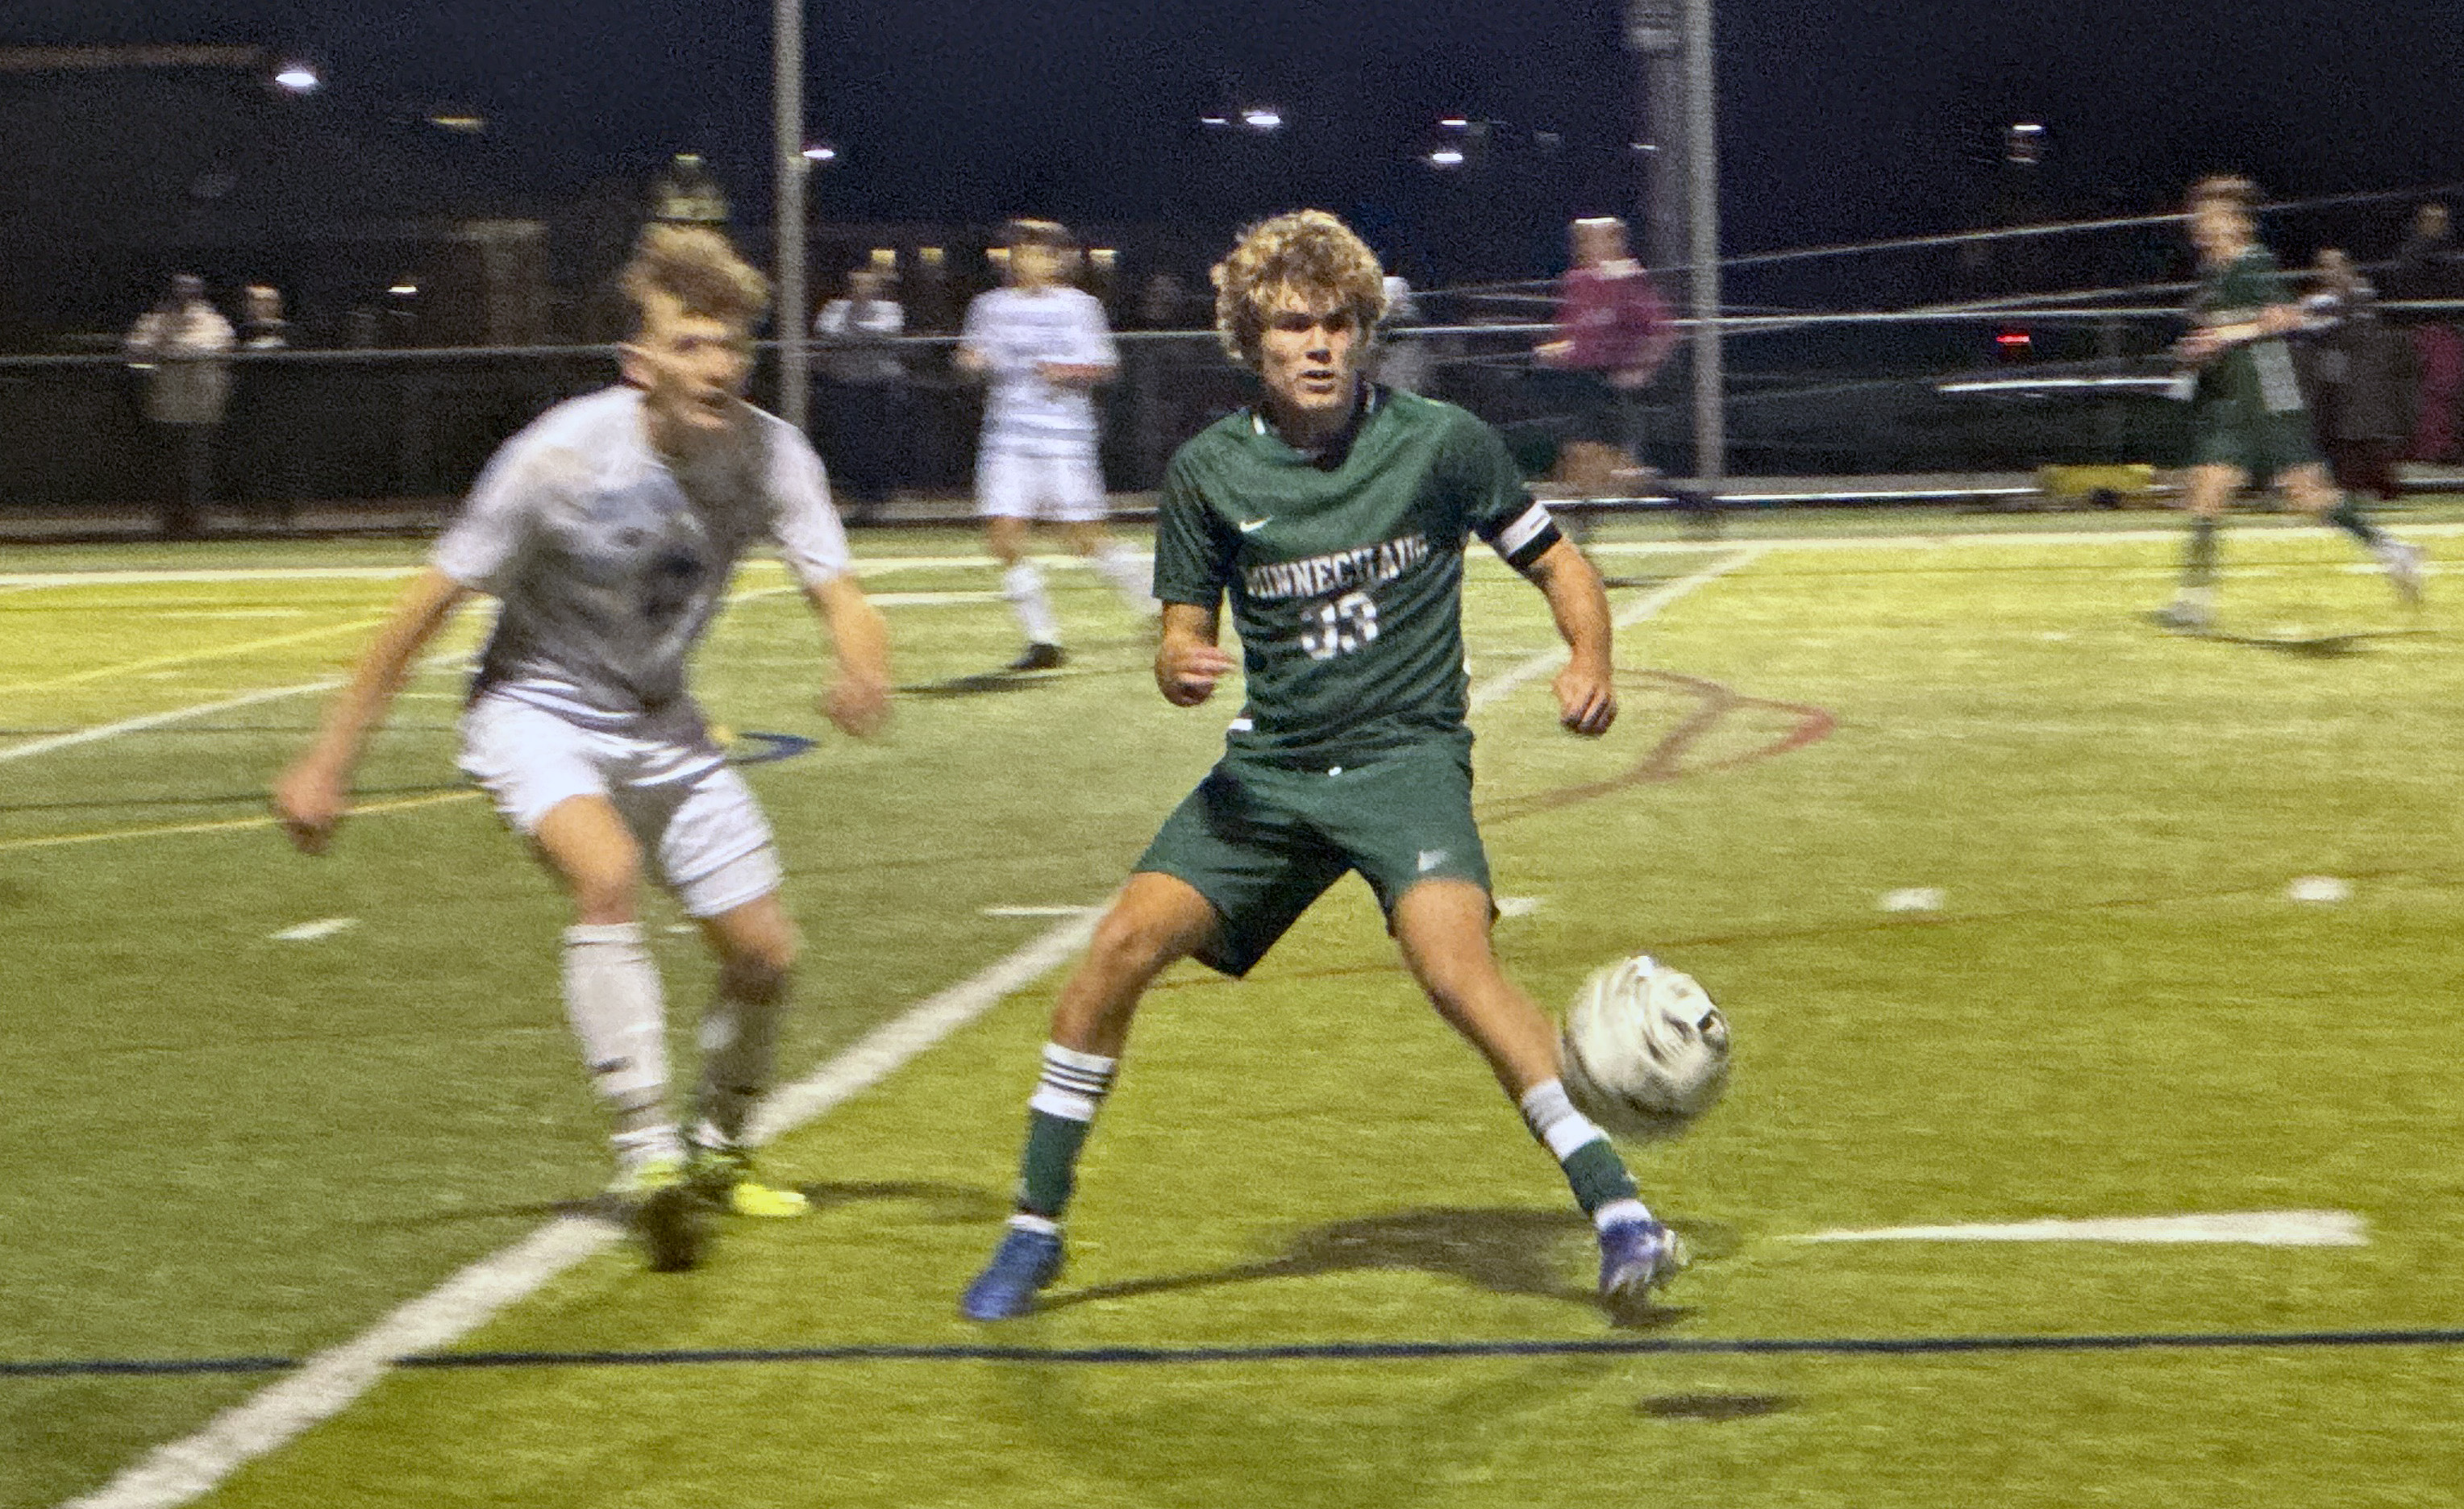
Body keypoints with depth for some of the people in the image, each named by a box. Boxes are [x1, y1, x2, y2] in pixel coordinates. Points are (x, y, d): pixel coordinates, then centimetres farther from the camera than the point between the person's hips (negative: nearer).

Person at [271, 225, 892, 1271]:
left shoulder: (770, 455, -15)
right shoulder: (561, 458, -25)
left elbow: (838, 593, -21)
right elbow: (431, 603, -18)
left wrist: (862, 665, -47)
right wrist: (329, 761, -15)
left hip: (659, 724, 5)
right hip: (535, 709, -5)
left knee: (765, 953, 2)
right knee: (607, 870, -34)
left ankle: (715, 1149, 30)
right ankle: (646, 1154, -31)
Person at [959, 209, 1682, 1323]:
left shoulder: (1441, 443, -5)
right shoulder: (1208, 471, 1)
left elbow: (1557, 564, 6)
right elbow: (1185, 632, 9)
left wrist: (1590, 659, -15)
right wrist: (1180, 667, -16)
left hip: (1407, 758, -3)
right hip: (1270, 767, 3)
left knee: (1453, 961, -29)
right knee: (1123, 943, -11)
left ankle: (1620, 1212, -24)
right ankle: (1034, 1230, 6)